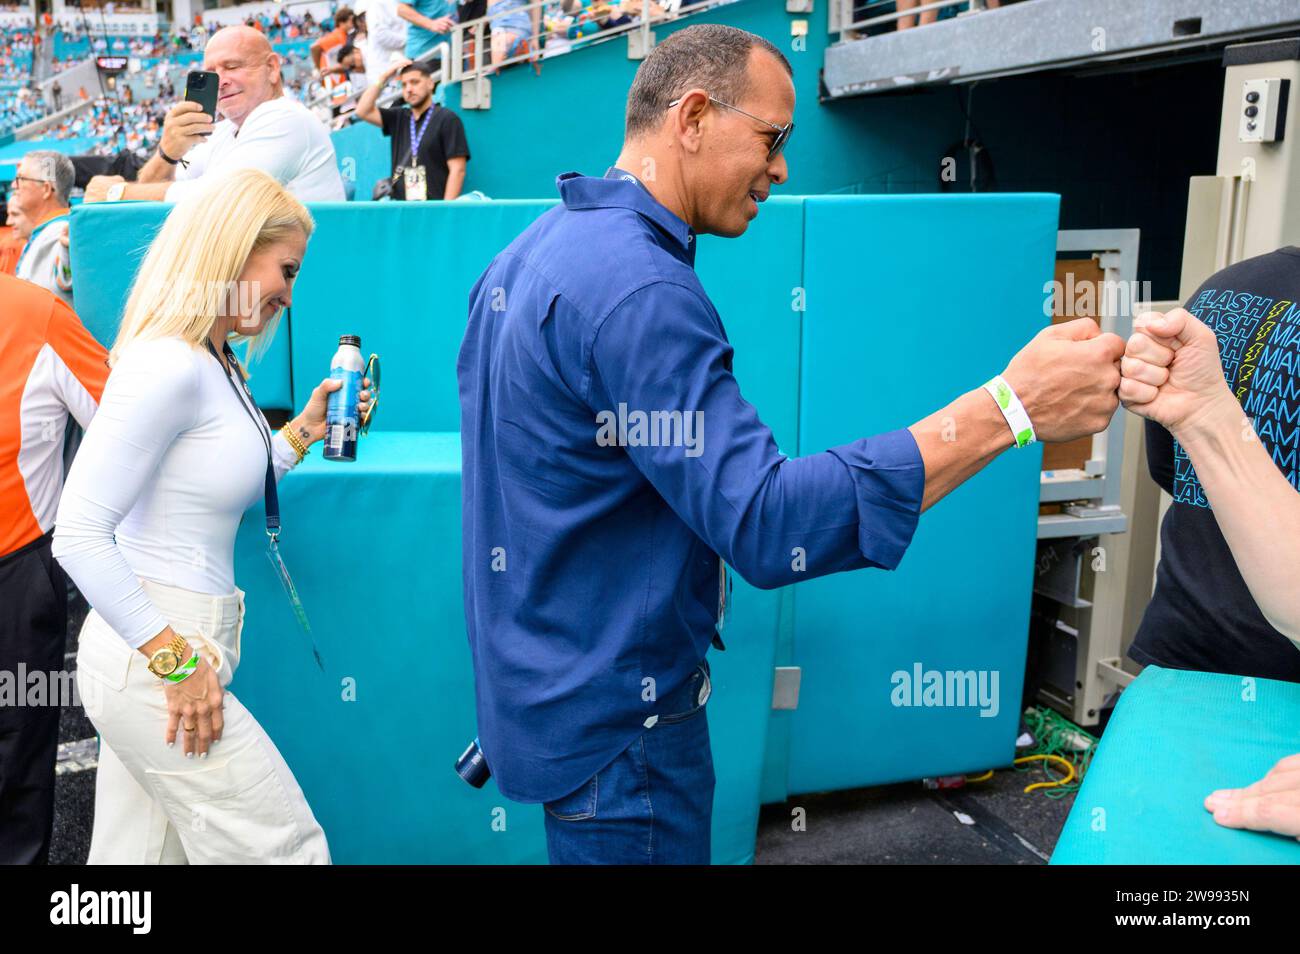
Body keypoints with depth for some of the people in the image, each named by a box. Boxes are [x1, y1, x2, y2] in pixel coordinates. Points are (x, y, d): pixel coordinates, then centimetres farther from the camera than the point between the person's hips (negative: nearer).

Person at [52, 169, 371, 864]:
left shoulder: (214, 365, 11)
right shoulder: (169, 365, -17)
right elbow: (79, 533, -21)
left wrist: (304, 431, 21)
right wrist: (178, 661, -19)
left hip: (160, 654, 9)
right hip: (148, 657, -9)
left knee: (140, 856, 17)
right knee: (288, 850, 1)